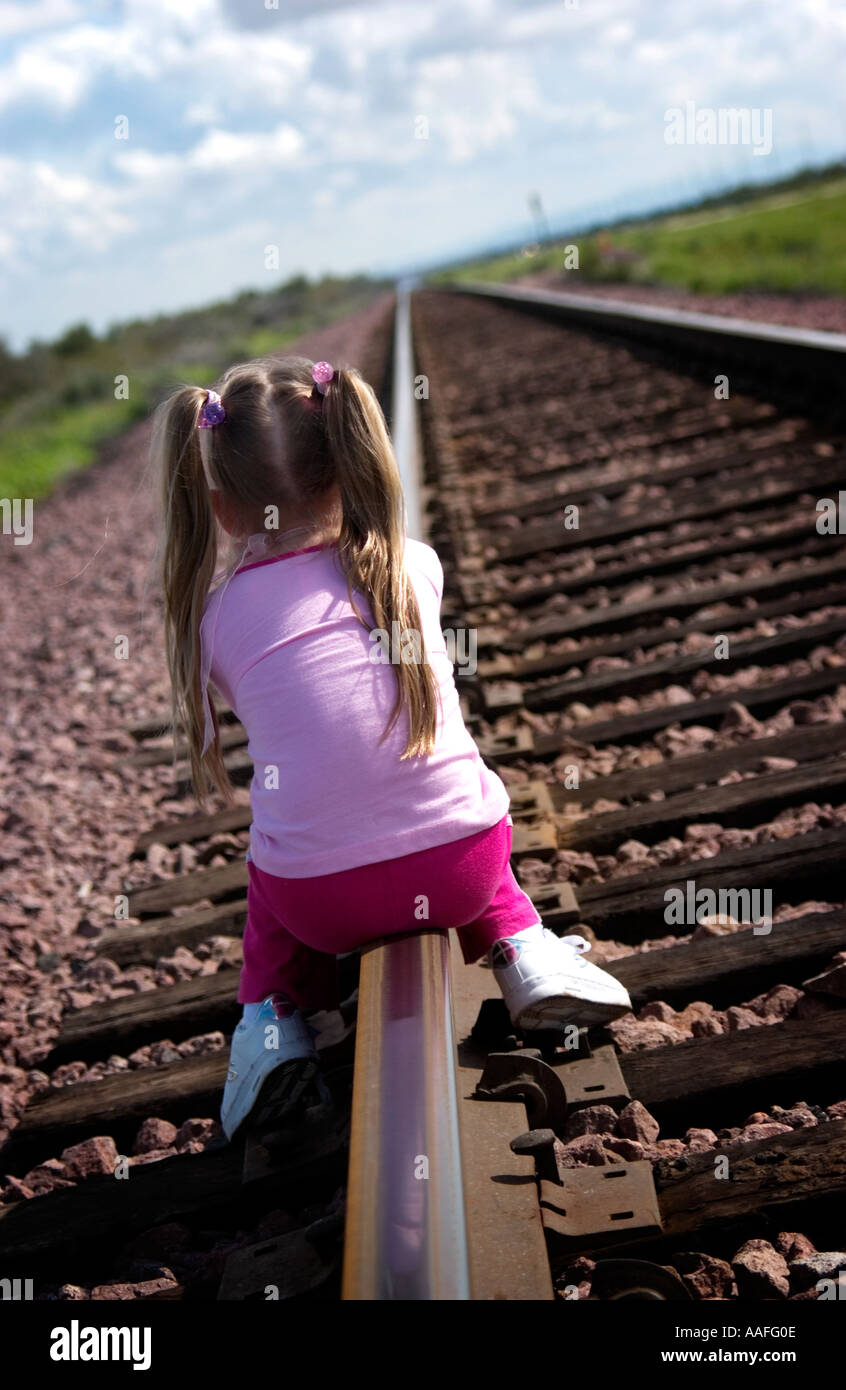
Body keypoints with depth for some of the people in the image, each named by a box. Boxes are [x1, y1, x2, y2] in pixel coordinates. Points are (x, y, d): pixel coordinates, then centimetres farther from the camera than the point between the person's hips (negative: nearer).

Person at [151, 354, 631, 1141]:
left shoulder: (216, 617, -2)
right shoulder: (415, 567, 2)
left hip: (323, 901, 0)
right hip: (464, 869, 1)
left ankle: (272, 1015, 21)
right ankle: (522, 952, 24)